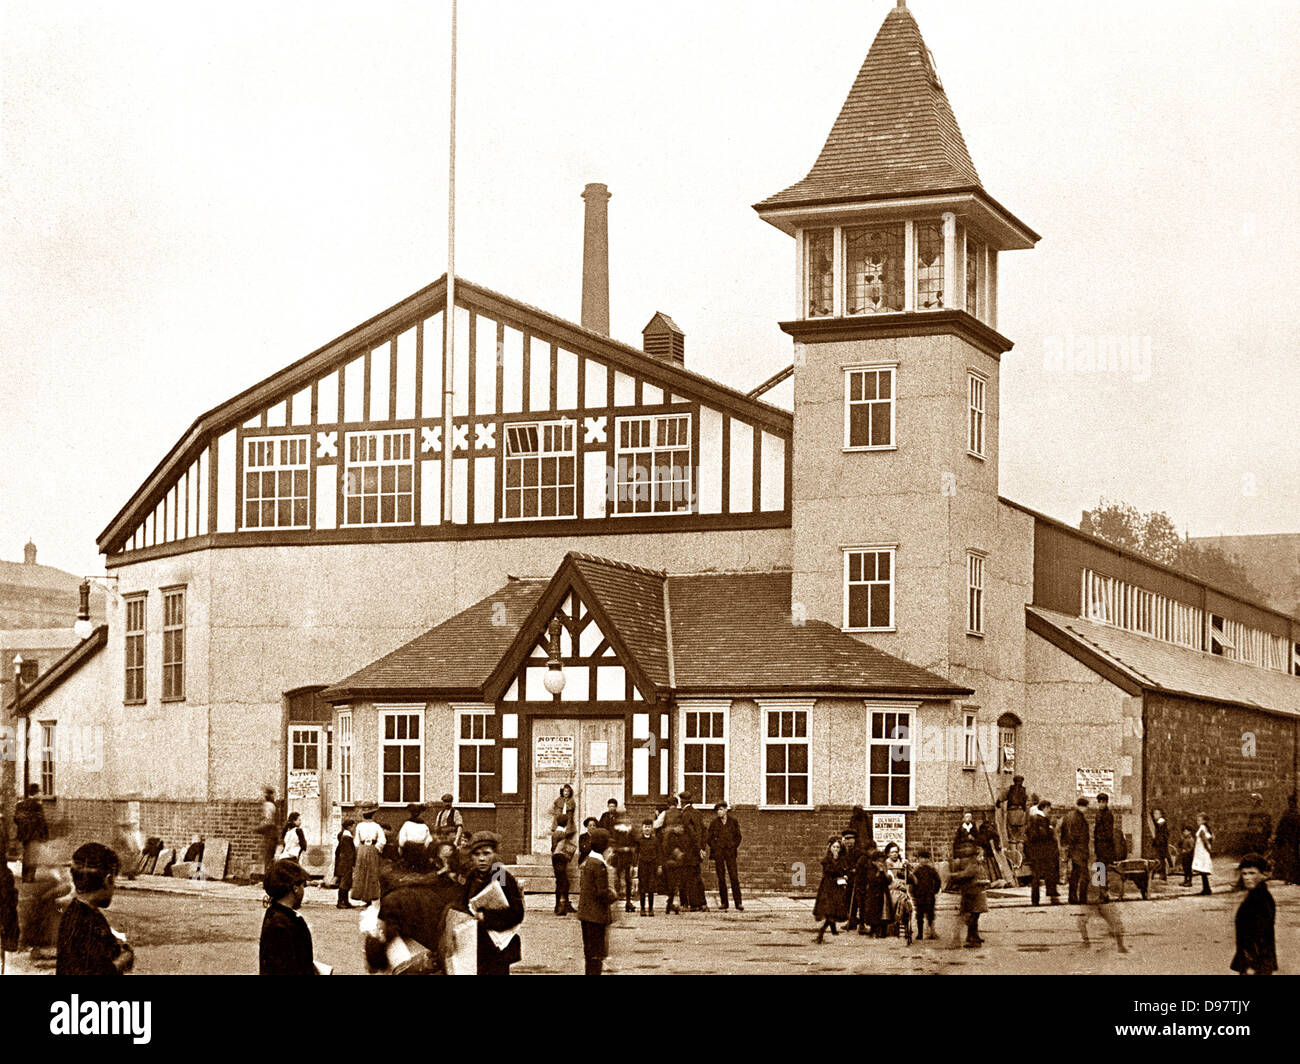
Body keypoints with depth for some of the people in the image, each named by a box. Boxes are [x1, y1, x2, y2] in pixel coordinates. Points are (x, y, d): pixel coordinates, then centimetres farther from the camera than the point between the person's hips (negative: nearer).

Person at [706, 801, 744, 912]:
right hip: (718, 852, 1)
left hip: (730, 852, -1)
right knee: (721, 878, 1)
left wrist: (734, 847, 1)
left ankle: (738, 904, -7)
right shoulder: (714, 823, 5)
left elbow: (738, 836, 12)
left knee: (734, 877, -8)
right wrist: (714, 848, -1)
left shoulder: (733, 821, 4)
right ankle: (724, 904, 6)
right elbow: (709, 838, 10)